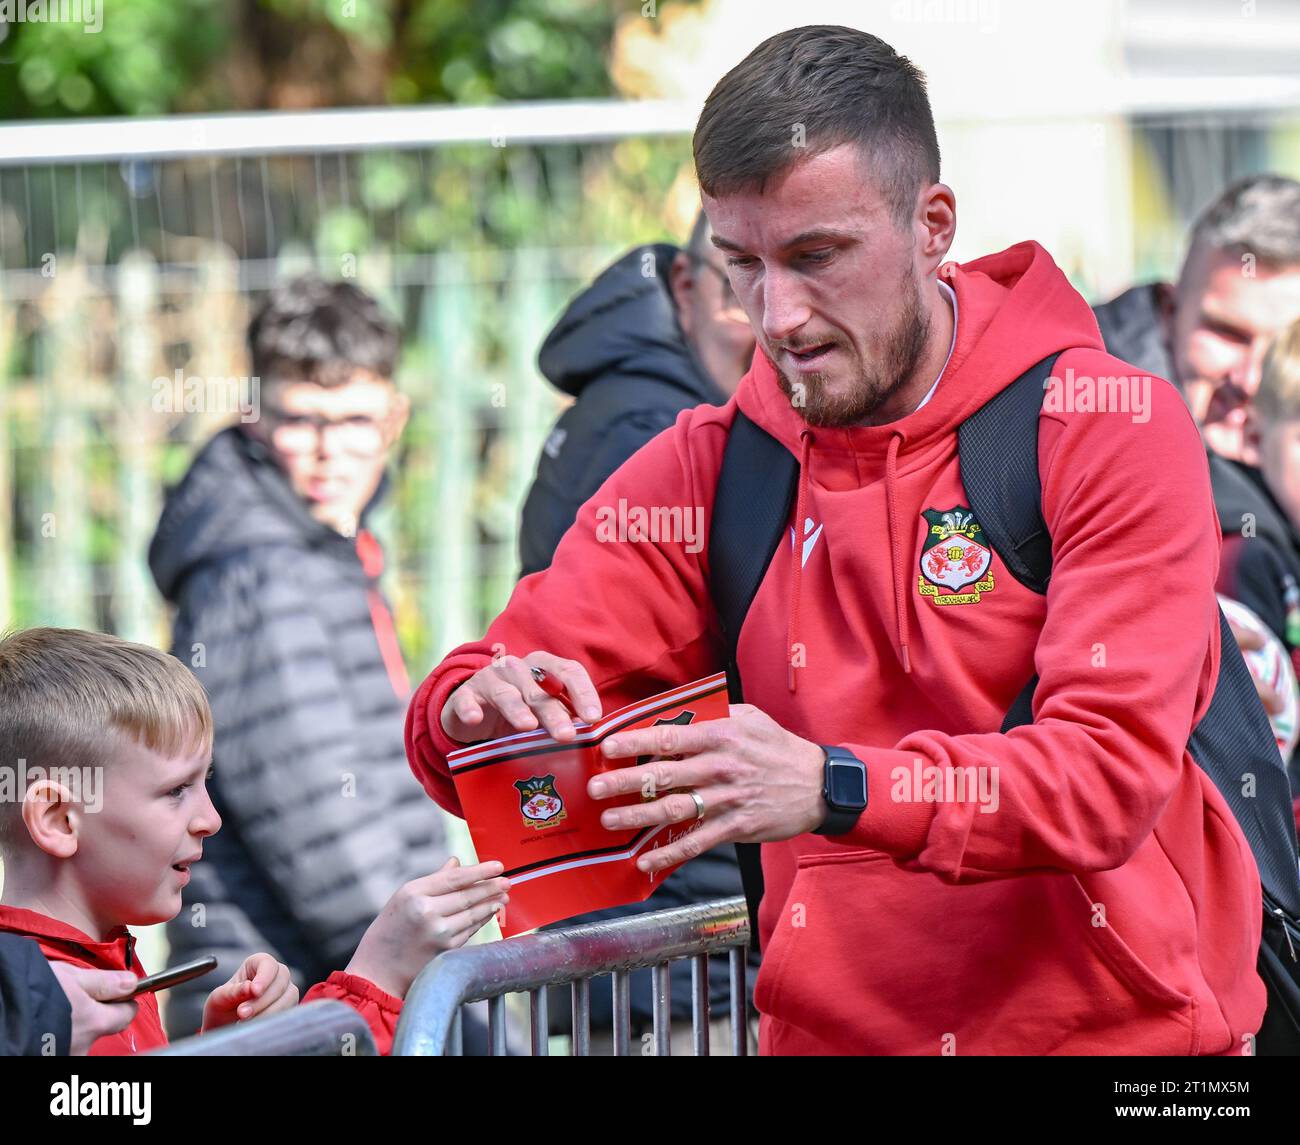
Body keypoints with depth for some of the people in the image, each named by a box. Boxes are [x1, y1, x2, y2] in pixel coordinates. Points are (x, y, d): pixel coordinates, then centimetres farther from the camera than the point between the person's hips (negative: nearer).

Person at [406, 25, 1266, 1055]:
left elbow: (1112, 773, -14)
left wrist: (835, 789, -28)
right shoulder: (710, 468, 8)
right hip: (833, 1029, 4)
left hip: (1122, 1028, -4)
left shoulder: (1116, 435, -3)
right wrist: (485, 714, -16)